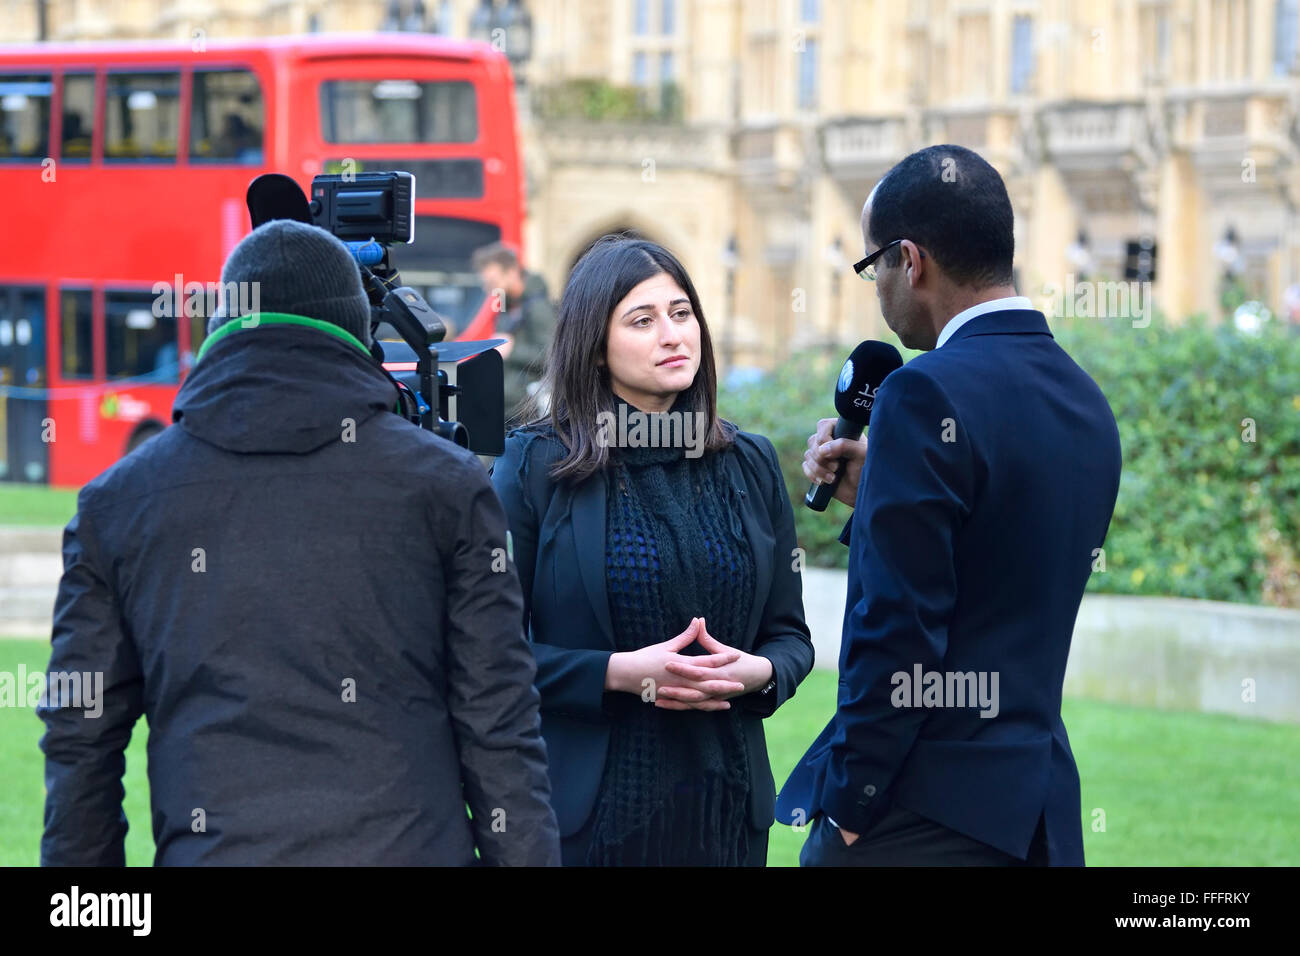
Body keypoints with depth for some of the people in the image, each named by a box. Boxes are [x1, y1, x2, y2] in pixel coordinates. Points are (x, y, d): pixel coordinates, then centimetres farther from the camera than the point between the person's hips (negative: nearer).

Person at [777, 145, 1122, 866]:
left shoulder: (928, 393, -14)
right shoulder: (1087, 402, 13)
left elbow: (899, 631, -18)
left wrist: (846, 808, -12)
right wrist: (873, 498, 15)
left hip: (925, 816, -9)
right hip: (1043, 813, 9)